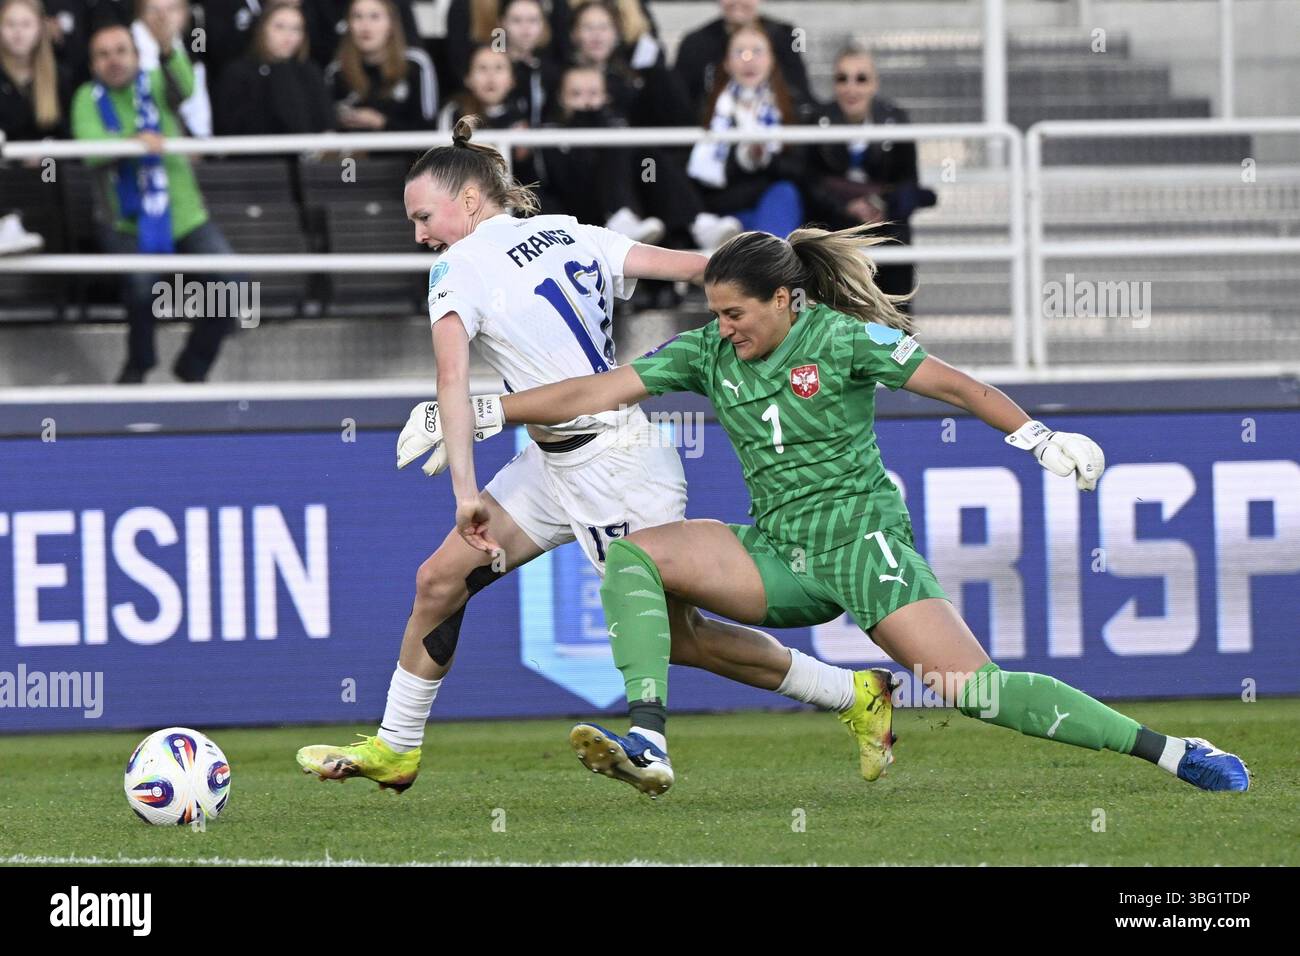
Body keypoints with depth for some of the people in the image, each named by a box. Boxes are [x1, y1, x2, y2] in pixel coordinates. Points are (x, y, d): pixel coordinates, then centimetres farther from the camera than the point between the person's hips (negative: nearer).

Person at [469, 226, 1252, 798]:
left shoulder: (843, 338, -10)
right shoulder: (708, 354, 3)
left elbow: (954, 386, -5)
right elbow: (596, 393, 1)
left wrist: (1039, 438, -10)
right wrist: (479, 413, -4)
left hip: (863, 539, -5)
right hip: (777, 554, 5)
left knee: (972, 687, -19)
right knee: (631, 556, -15)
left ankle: (1175, 754, -11)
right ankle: (646, 744, -28)